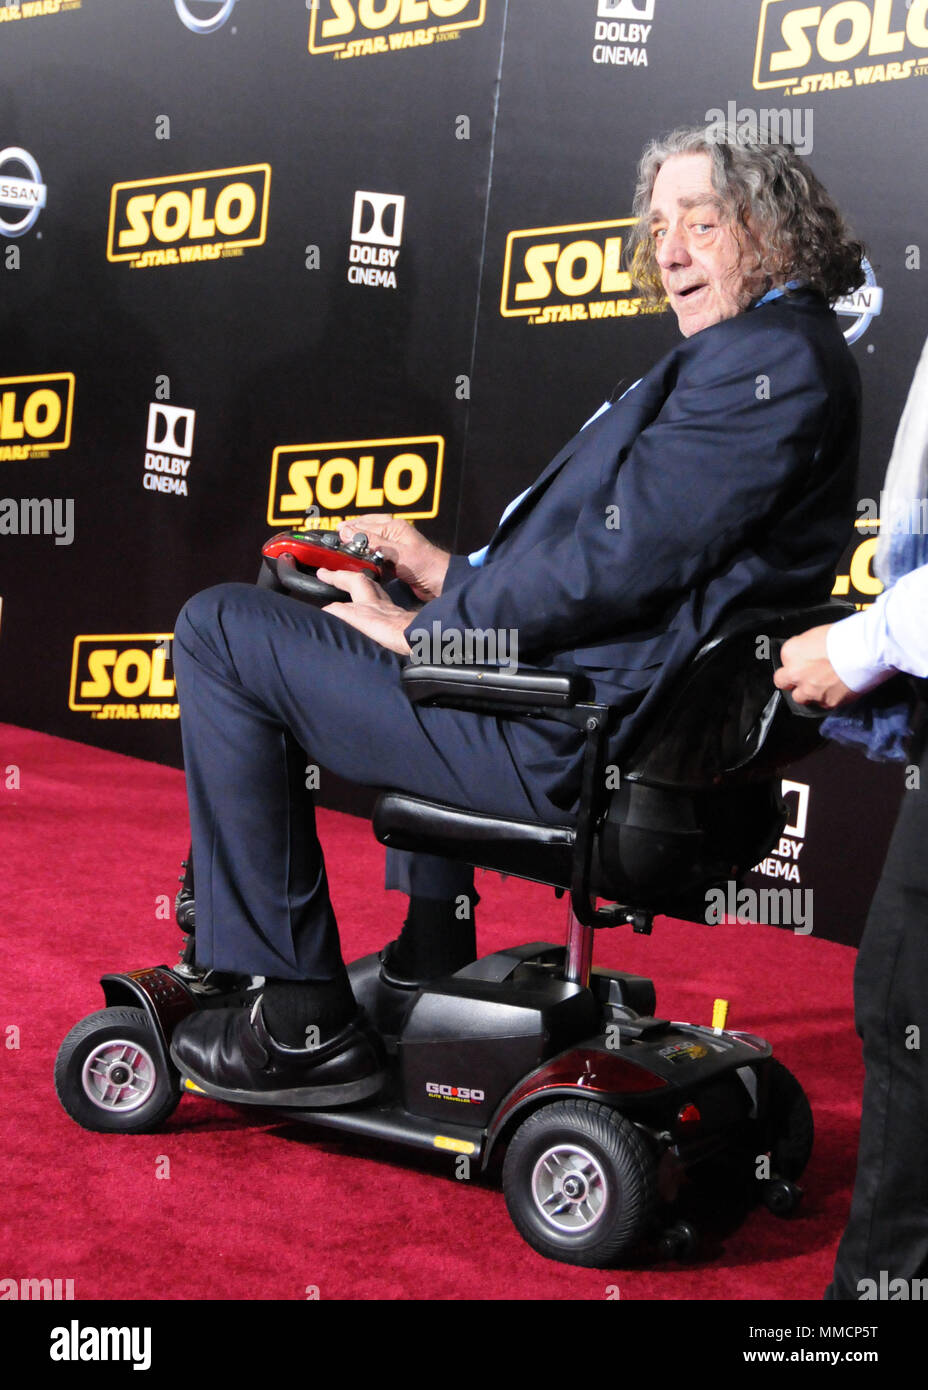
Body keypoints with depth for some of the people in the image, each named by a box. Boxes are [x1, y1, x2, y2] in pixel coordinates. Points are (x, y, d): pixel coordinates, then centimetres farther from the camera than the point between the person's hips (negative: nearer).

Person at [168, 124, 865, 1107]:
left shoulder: (769, 357, -17)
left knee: (219, 629, -6)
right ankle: (430, 955, 34)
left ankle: (302, 1022, -2)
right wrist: (454, 576, 10)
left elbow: (616, 564, -22)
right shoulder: (760, 351, 16)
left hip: (571, 746, -11)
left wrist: (423, 629, -12)